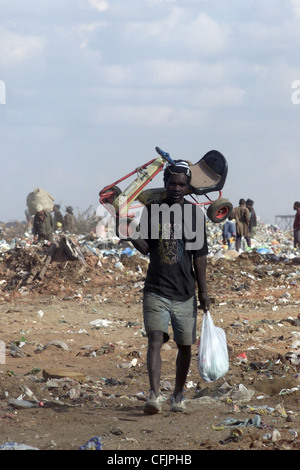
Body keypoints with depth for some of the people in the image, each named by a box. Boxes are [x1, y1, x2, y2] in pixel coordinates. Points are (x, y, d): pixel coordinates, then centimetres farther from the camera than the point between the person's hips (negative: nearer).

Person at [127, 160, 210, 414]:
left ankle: (179, 395, 24)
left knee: (185, 345, 8)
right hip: (156, 290, -1)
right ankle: (154, 395, -22)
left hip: (185, 292, 1)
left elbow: (199, 255, 2)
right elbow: (146, 247, 4)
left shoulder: (195, 214, 1)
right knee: (155, 338, -15)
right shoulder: (152, 209, 3)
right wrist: (132, 234, -17)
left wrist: (203, 291, 1)